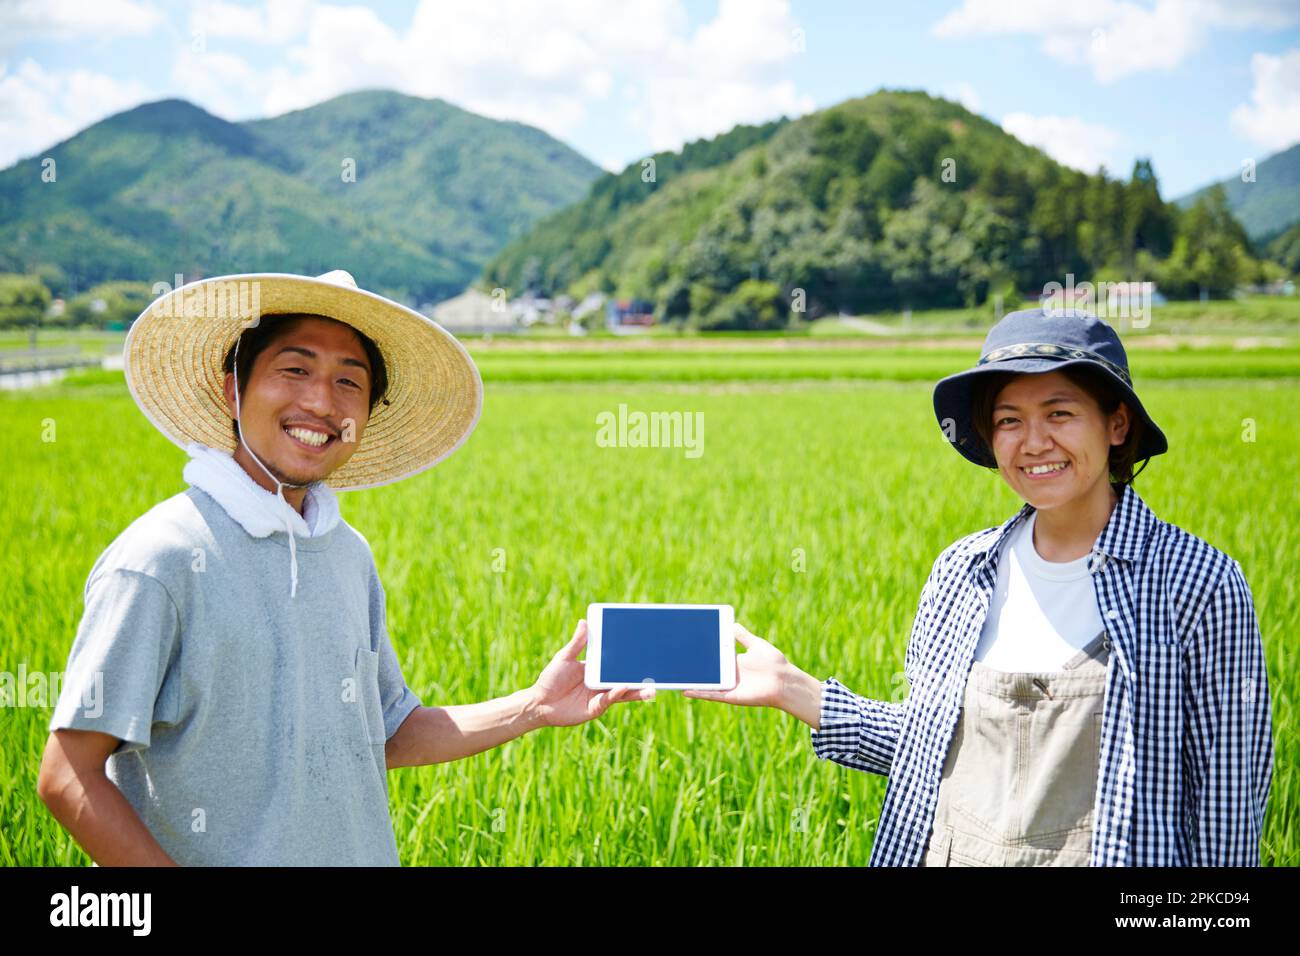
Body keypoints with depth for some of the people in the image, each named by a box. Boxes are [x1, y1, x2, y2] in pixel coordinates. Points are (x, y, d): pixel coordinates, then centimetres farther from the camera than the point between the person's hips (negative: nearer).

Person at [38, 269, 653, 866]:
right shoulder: (160, 560, -16)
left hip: (362, 853, 6)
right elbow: (67, 778, -16)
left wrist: (531, 709, 2)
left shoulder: (348, 553, 4)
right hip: (222, 858, -6)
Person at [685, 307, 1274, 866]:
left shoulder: (1197, 584, -12)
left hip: (1104, 856, -3)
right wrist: (793, 691, 1)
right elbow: (932, 743, 7)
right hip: (949, 854, 4)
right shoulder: (961, 571, 0)